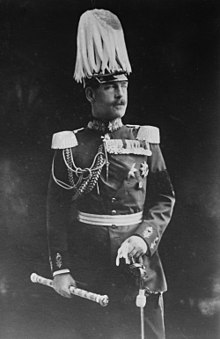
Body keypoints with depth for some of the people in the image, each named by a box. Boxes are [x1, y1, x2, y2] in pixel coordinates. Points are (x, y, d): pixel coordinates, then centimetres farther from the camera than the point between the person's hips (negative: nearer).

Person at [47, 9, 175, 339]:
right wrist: (60, 268, -5)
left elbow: (165, 199, 2)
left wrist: (143, 237, -14)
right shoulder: (70, 146, -2)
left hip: (140, 268, 1)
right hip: (89, 275, -1)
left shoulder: (146, 141, 3)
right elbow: (57, 212, -2)